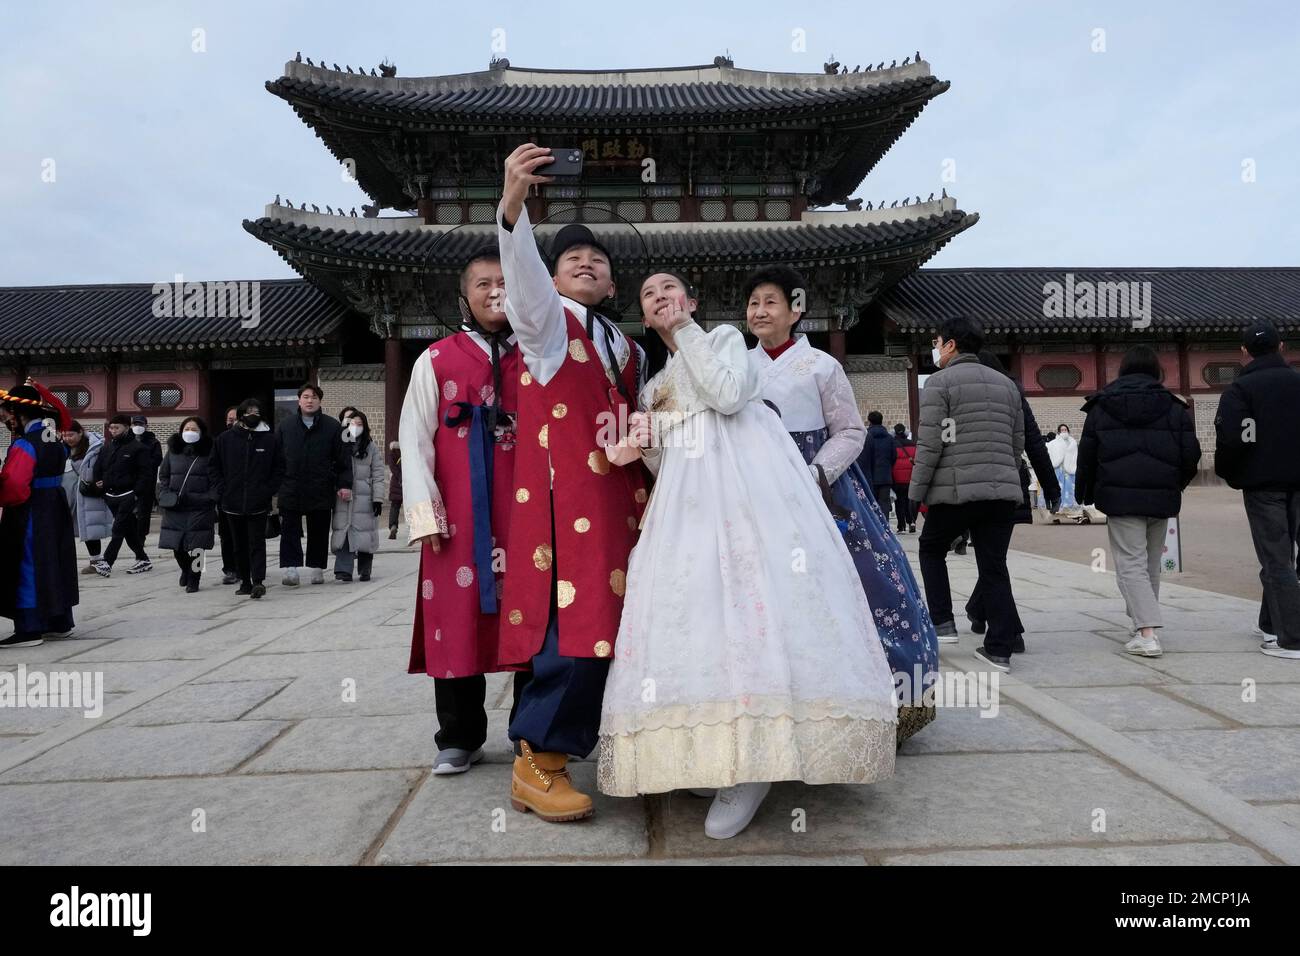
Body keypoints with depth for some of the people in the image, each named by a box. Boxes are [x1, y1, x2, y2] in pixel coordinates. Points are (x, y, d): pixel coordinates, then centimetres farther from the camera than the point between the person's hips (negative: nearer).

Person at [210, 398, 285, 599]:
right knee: (239, 544, 11)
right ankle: (245, 582, 19)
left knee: (257, 543, -9)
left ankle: (258, 581, -12)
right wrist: (223, 490, 1)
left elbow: (280, 468, 4)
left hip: (259, 503, -3)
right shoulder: (225, 439, 4)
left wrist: (268, 491, -5)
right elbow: (213, 466, 11)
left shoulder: (271, 439, 0)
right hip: (233, 502, 3)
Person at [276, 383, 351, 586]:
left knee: (319, 532, 8)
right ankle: (290, 569, -1)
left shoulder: (332, 427, 3)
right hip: (290, 491, 1)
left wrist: (345, 484, -4)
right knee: (290, 532, -2)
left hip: (320, 491, -1)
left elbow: (342, 459, 3)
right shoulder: (285, 426, 8)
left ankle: (317, 568, 20)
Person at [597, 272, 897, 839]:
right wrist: (647, 445, 1)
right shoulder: (654, 385, 28)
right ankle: (727, 757, -1)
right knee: (694, 601, -7)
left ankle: (753, 756, -20)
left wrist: (686, 332, 0)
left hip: (748, 480, -6)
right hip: (689, 500, 6)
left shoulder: (725, 337, 14)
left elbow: (728, 395, -8)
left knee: (755, 590, -20)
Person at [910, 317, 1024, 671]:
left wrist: (916, 491, -4)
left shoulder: (940, 382, -4)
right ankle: (999, 649, 8)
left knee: (931, 548, 19)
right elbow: (1018, 443, 16)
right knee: (994, 568, 8)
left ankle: (942, 621, 13)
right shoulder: (1007, 384, 16)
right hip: (1003, 490, 5)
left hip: (956, 489, -5)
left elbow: (929, 444, -10)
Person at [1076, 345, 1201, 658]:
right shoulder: (1174, 407, 8)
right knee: (1151, 564, 17)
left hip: (1119, 497, -3)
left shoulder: (1101, 406, 4)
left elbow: (1087, 454, 4)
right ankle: (1146, 622, 28)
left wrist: (1085, 492, 16)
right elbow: (1191, 454, 4)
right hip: (1161, 497, 3)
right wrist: (1175, 485, 21)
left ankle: (1147, 634, -16)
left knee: (1130, 564, -3)